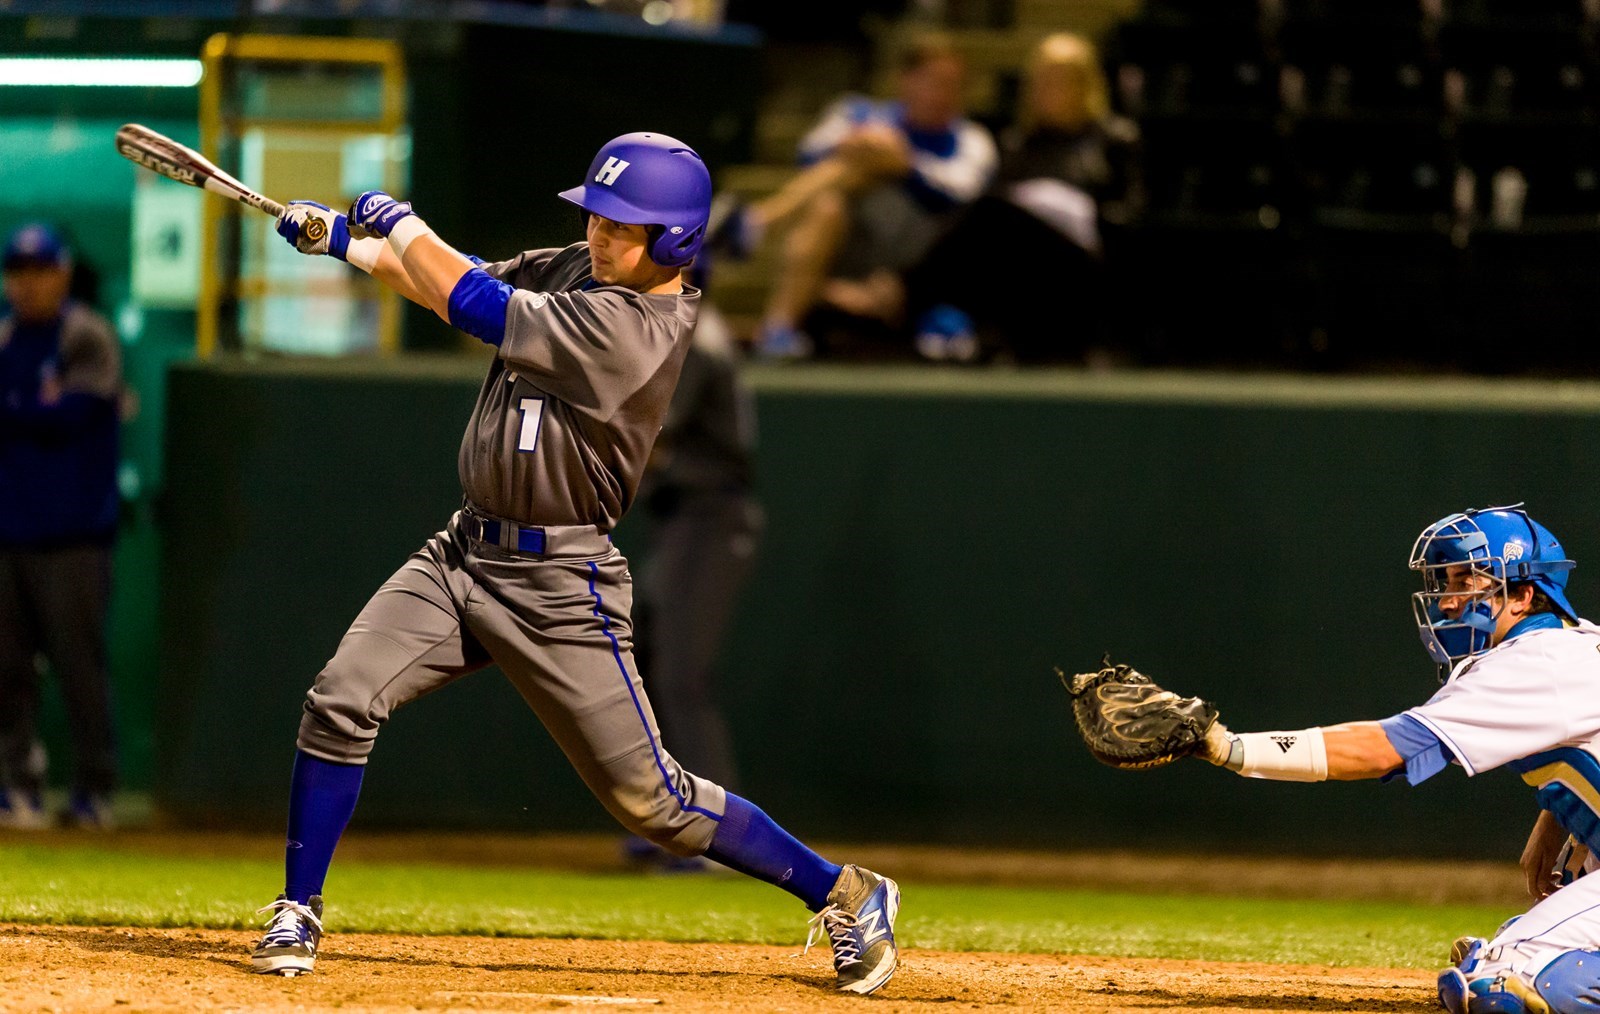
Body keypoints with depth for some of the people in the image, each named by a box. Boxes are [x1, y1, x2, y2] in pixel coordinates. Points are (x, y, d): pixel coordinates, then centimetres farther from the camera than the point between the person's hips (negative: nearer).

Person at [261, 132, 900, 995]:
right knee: (341, 700, -10)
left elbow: (470, 304, -22)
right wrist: (344, 239, 6)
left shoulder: (636, 331, -23)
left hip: (557, 588, -7)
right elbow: (444, 285, 18)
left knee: (649, 798, -2)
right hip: (464, 552, 8)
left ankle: (845, 895, 15)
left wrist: (399, 220, -7)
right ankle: (296, 916, 2)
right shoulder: (572, 270, 5)